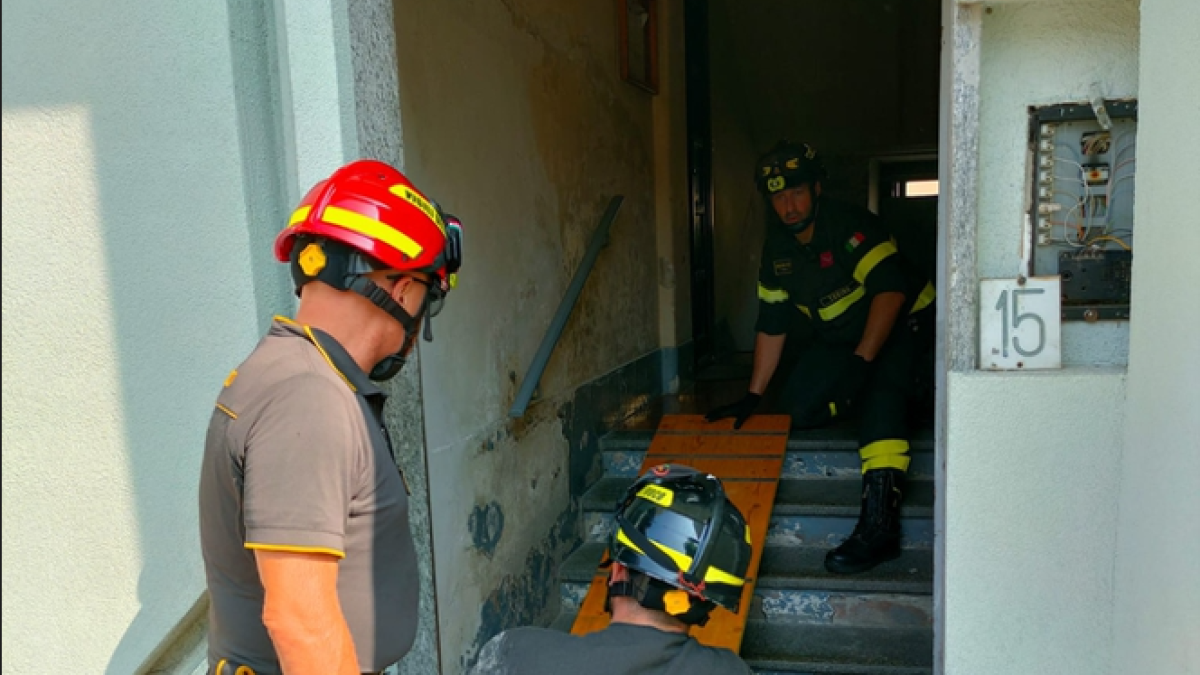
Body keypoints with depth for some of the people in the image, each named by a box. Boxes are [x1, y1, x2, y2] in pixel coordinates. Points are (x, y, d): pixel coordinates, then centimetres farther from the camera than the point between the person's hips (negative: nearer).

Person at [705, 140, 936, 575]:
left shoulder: (851, 226, -24)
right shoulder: (777, 250, -4)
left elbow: (890, 290, -32)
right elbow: (771, 325, -2)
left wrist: (862, 360, -39)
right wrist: (753, 396, -4)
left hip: (903, 321, -6)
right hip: (836, 338, 6)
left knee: (882, 384, -34)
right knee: (795, 404, -9)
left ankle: (879, 522, -37)